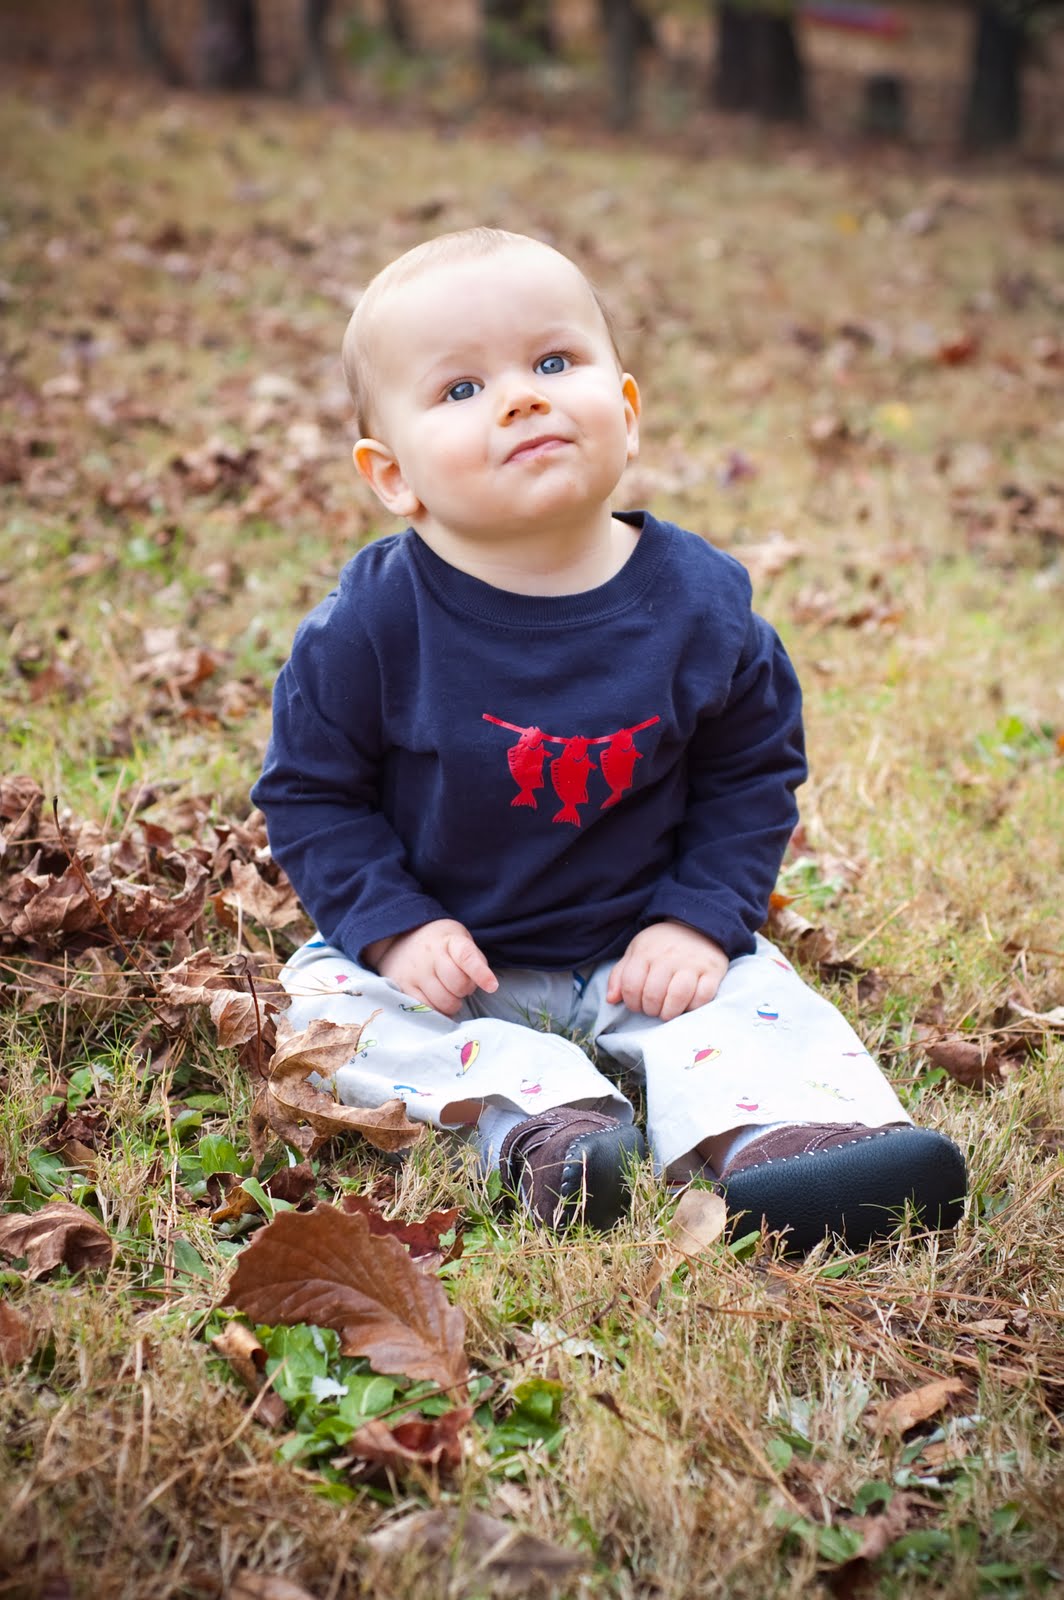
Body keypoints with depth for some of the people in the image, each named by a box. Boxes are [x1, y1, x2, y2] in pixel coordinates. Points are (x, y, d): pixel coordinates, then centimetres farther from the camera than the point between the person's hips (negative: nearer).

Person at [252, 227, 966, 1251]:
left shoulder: (699, 603, -12)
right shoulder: (370, 625, -17)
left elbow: (754, 773, 1)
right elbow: (309, 792, -7)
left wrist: (700, 919, -11)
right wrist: (394, 927, -19)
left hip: (634, 950, 1)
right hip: (441, 954, -1)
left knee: (757, 997, -17)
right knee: (326, 1001, -23)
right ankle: (533, 1112, -33)